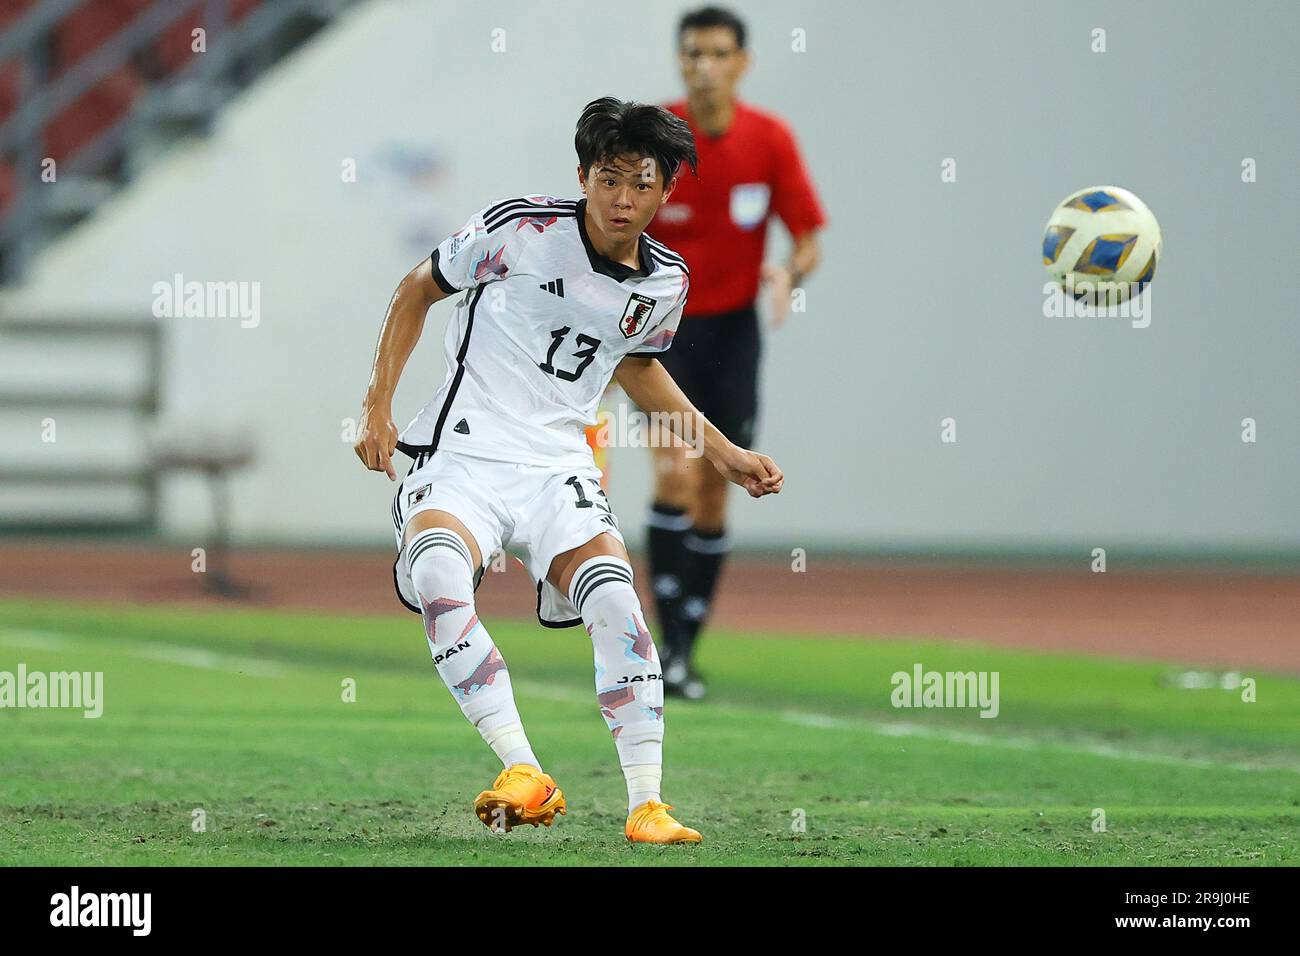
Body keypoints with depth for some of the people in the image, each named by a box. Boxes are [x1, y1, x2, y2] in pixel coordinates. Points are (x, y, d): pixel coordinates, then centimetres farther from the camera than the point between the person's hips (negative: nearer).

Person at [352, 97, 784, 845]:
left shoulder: (667, 283, 6)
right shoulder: (519, 229, -9)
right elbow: (417, 291, 6)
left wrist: (724, 452, 26)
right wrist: (379, 409, 0)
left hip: (560, 468, 3)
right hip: (465, 448, -3)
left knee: (615, 600, -23)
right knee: (437, 576, -34)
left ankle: (648, 804, -18)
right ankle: (524, 774, -32)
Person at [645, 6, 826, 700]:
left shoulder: (770, 141, -6)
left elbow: (808, 241, -2)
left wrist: (790, 273, -24)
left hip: (731, 329, 2)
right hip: (660, 324, -2)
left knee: (713, 494, 3)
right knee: (678, 472, -21)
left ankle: (686, 651, 16)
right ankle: (668, 643, -15)